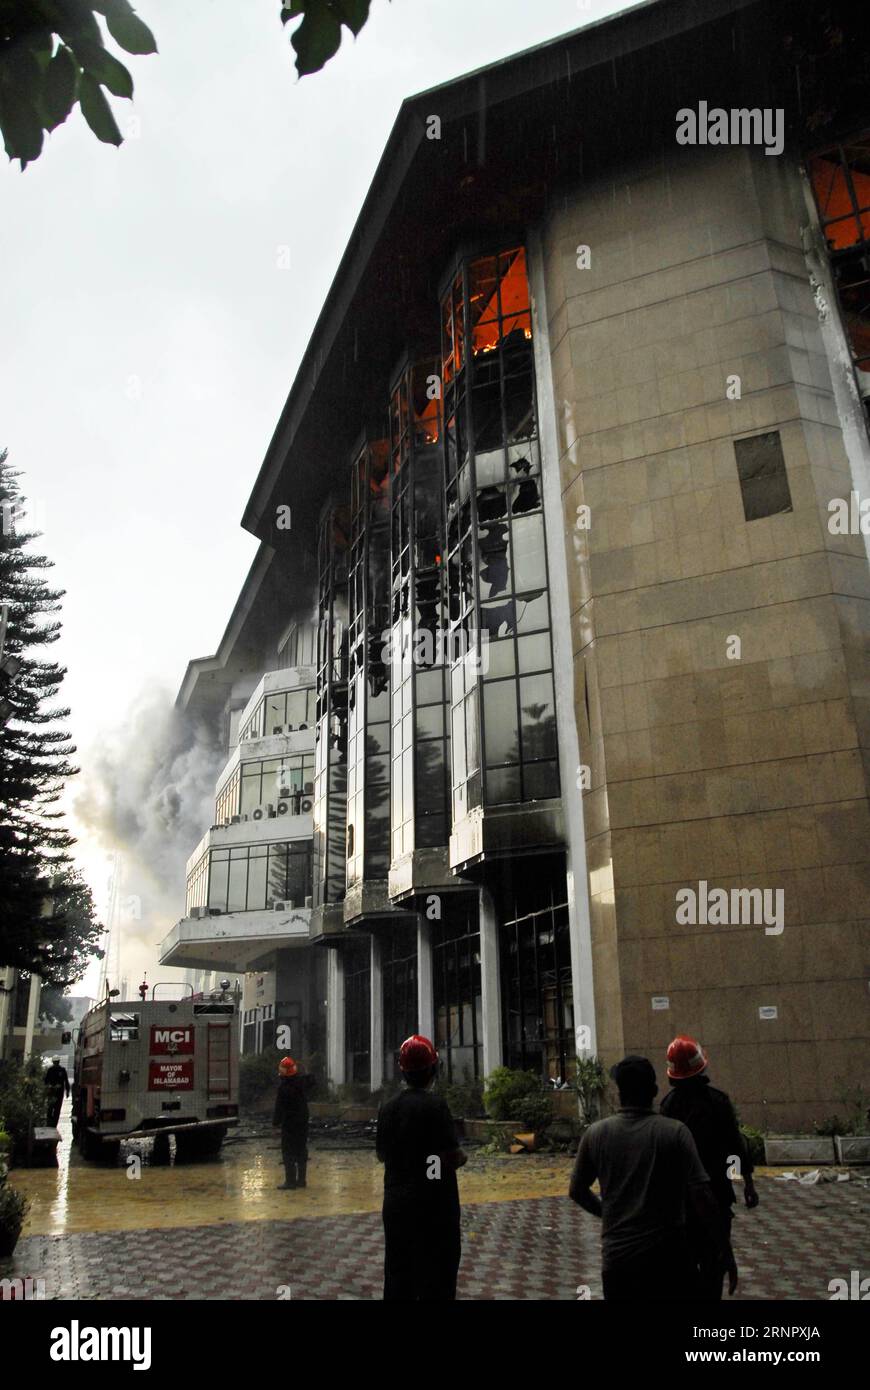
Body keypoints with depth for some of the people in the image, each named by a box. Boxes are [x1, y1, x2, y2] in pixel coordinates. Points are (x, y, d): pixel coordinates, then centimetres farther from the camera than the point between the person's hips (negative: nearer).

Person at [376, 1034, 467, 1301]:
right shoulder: (435, 1105, -16)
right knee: (436, 1274, 4)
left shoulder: (388, 1107, 2)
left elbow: (381, 1154, 12)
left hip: (396, 1202, 6)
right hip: (433, 1204, -6)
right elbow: (452, 1157, -17)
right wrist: (463, 1158, 3)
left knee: (398, 1271, 15)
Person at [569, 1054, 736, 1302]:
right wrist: (724, 1250, -5)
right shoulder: (675, 1132, -9)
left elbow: (577, 1192, 8)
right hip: (669, 1256, -1)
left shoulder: (596, 1133, -3)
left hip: (617, 1257, 2)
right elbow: (700, 1195, -13)